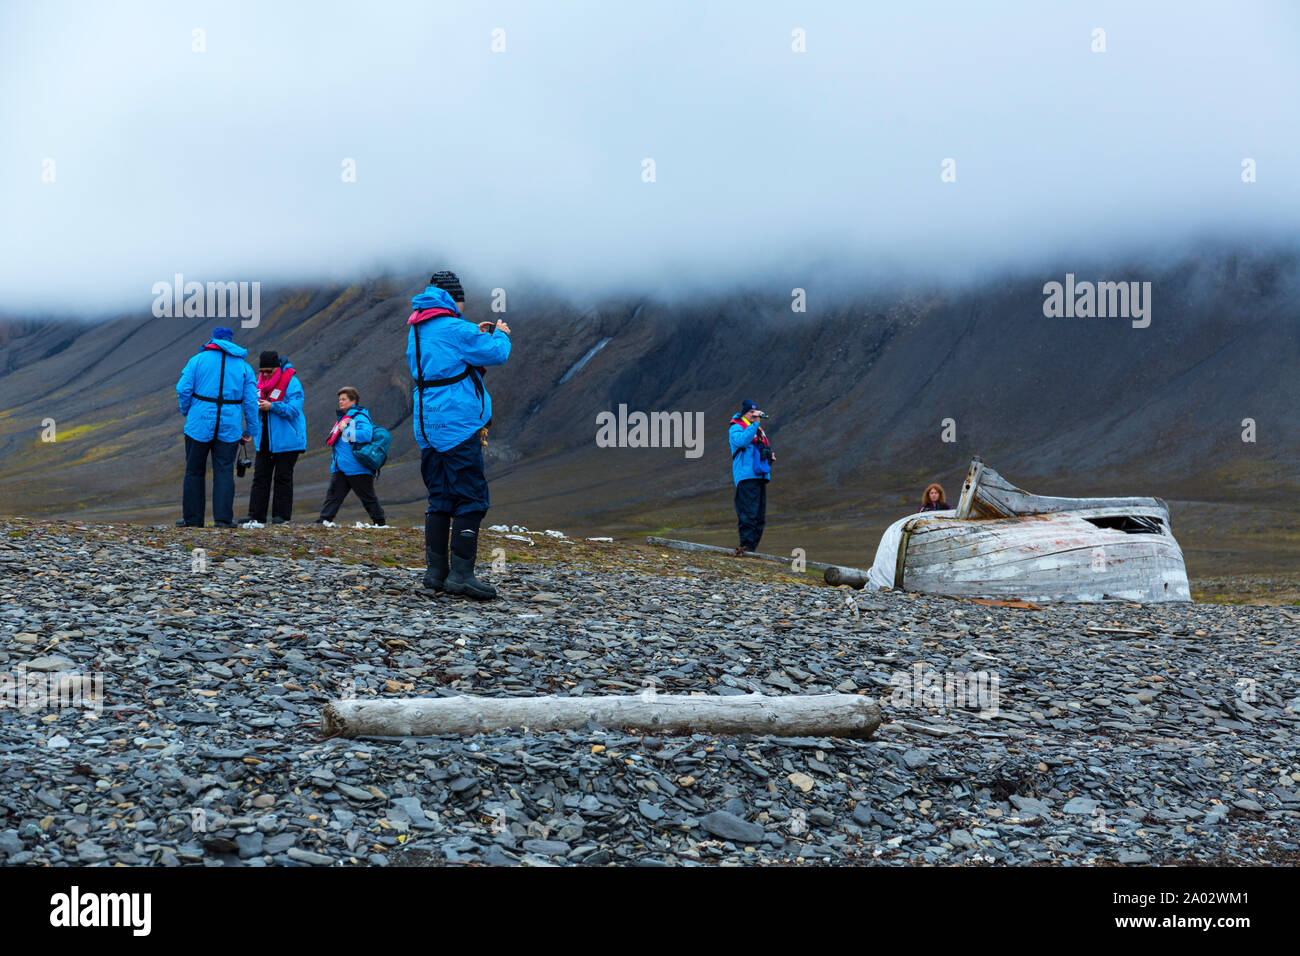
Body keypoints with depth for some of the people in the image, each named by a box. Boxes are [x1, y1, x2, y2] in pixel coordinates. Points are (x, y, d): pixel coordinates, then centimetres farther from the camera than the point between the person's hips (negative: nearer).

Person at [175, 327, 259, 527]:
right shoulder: (244, 366, 8)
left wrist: (187, 413, 12)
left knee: (194, 471, 8)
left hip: (199, 424, -1)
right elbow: (251, 401, 3)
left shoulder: (198, 360, 4)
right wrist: (249, 429, 10)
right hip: (229, 428, 1)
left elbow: (183, 389, -4)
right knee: (224, 471, 2)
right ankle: (223, 518, -7)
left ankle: (192, 518, 10)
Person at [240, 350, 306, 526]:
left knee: (283, 477, 0)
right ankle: (256, 515, 8)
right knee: (260, 477, 5)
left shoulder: (291, 382, -12)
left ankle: (281, 515, 6)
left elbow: (294, 408, -20)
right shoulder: (260, 382, 10)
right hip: (264, 440, 7)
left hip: (286, 440, -7)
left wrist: (271, 406, -26)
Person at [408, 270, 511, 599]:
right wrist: (501, 335, 13)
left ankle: (435, 572, 13)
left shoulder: (416, 330, 14)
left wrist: (477, 334, 21)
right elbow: (496, 353, -7)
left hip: (427, 425, 9)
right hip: (458, 424, -9)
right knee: (471, 498, -6)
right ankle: (461, 573, -11)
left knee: (440, 498, 12)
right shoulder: (455, 329, -12)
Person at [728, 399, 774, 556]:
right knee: (749, 513, -16)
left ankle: (751, 548, 10)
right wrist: (755, 423, -22)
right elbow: (741, 440, -24)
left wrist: (769, 456, 12)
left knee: (760, 516, 7)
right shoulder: (736, 428, -2)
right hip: (746, 476, -9)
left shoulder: (759, 430, 24)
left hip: (761, 476, 9)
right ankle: (746, 545, -18)